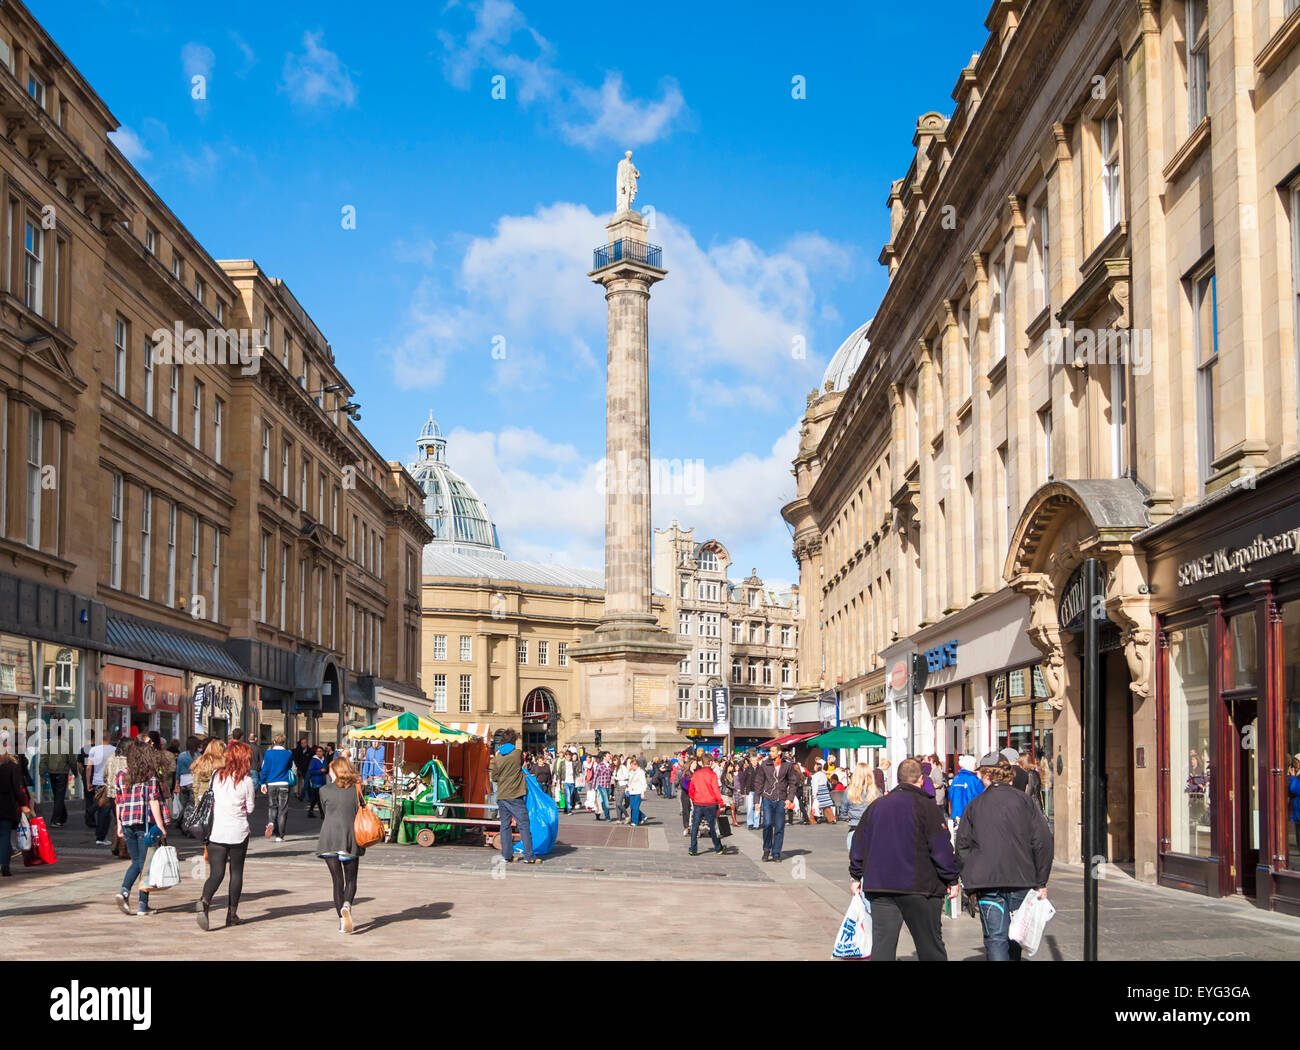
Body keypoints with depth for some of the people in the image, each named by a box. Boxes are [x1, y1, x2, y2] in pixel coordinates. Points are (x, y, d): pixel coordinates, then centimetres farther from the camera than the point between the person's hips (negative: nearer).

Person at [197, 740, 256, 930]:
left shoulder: (216, 775, 1)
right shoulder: (246, 781, -7)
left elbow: (209, 801, 9)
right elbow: (250, 809, 1)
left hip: (217, 831, 2)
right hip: (238, 832, -2)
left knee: (217, 873, 2)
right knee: (236, 872, 11)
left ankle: (204, 901, -25)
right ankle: (232, 914, 14)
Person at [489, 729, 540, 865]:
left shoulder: (498, 758, 3)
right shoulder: (518, 753, -6)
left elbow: (494, 776, 8)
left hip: (501, 797, 4)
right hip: (515, 796, -4)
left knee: (505, 826, 10)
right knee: (524, 826, 0)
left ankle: (507, 855, 10)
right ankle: (528, 856, -2)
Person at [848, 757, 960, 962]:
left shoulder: (876, 806, 10)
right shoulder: (926, 806, -5)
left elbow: (859, 844, 13)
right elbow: (942, 848, -9)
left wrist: (856, 876, 23)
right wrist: (951, 879, 0)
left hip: (879, 886, 4)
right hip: (919, 888, -4)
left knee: (882, 944, 4)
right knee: (930, 946, 8)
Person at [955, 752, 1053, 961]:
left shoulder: (974, 805, 7)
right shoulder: (1025, 801, 4)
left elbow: (962, 846, 5)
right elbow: (1043, 840, -2)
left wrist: (970, 881, 12)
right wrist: (1041, 881, 3)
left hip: (986, 881, -1)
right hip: (1021, 881, 1)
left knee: (995, 939, -4)